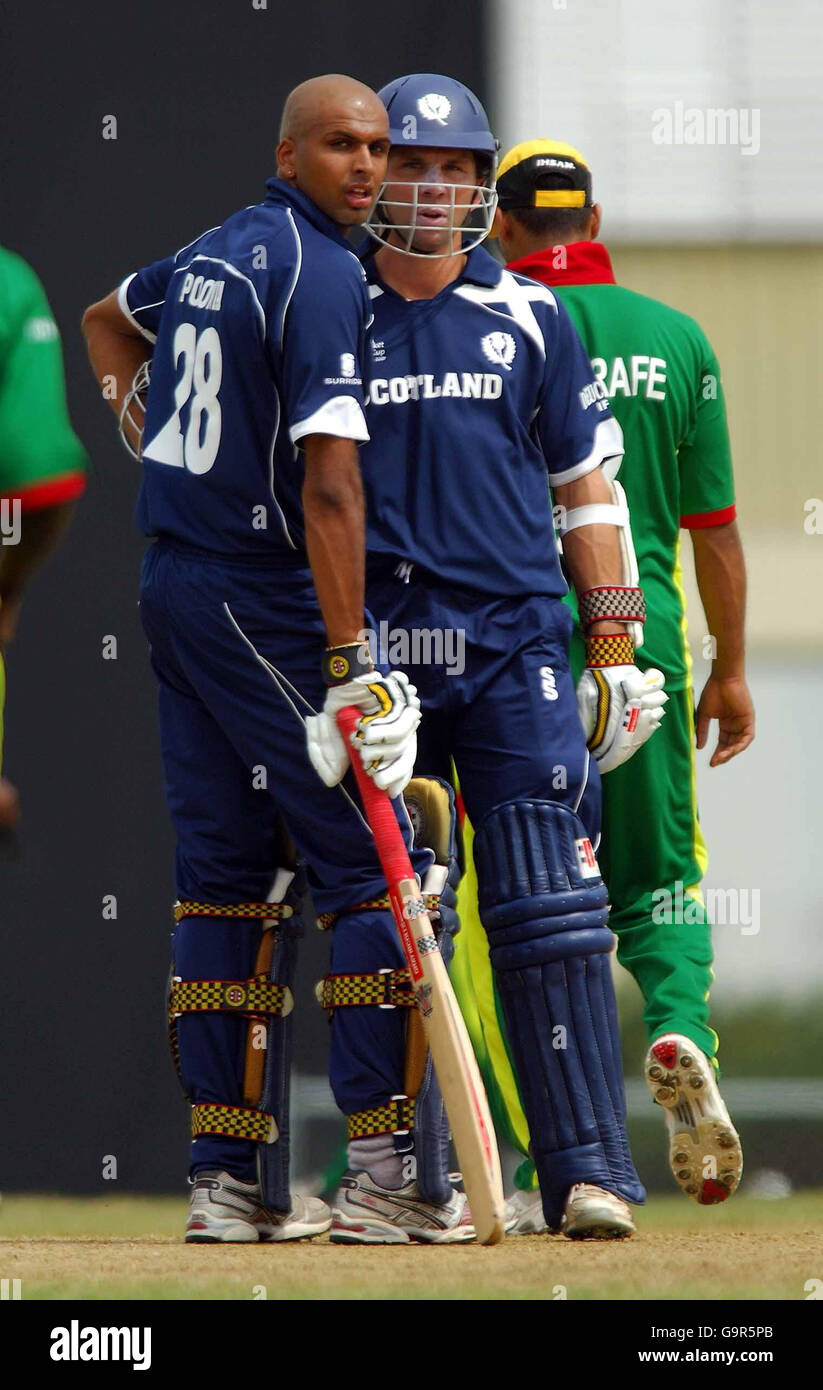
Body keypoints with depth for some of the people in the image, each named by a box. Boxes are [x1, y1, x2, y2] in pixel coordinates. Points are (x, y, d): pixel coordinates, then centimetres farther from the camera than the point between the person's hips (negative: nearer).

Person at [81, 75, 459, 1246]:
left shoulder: (214, 254, 13)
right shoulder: (321, 271, -15)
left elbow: (109, 316, 36)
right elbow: (328, 481, -22)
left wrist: (147, 428, 27)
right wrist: (350, 667, -25)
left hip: (172, 581, 9)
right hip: (261, 600, -9)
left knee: (229, 876, 9)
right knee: (374, 869, -7)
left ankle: (231, 1180, 9)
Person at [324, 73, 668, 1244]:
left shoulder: (530, 318, 8)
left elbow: (586, 485, 13)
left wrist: (613, 646, 7)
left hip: (513, 650, 0)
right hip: (370, 651, 0)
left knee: (550, 914, -6)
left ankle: (587, 1168, -6)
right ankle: (393, 1163, 9)